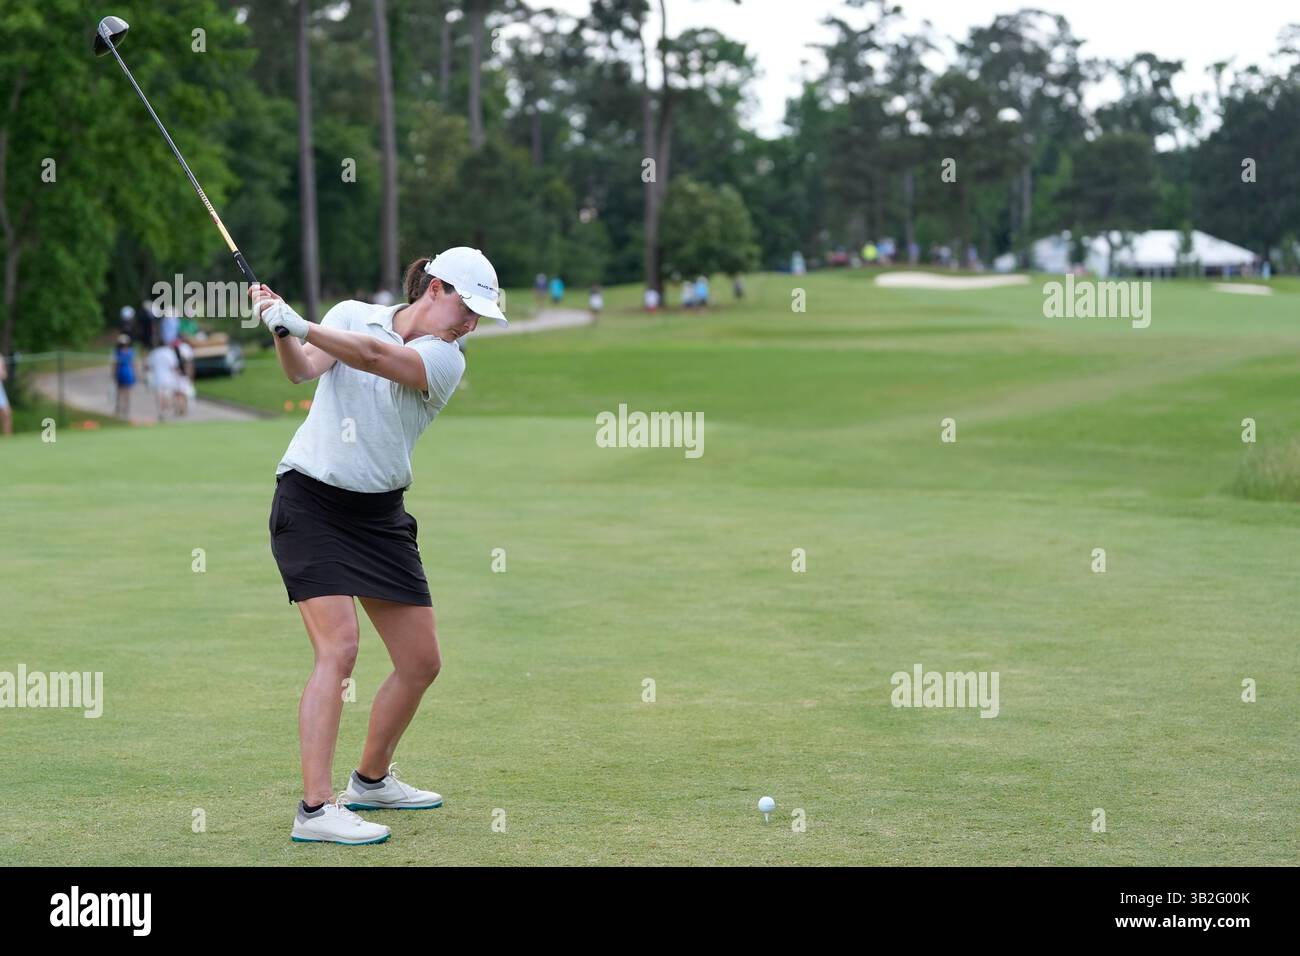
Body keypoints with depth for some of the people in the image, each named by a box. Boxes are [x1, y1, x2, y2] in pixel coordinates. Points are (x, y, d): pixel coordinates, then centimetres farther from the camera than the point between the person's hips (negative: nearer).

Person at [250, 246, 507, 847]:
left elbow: (375, 357, -20)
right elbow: (304, 370, -15)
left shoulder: (445, 361, -2)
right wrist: (282, 333, -35)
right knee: (338, 647, -19)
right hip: (310, 503, -4)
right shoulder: (351, 315, 1)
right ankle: (315, 809, -20)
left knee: (422, 662, 6)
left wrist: (300, 326, -31)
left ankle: (371, 780, 30)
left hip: (380, 516, 4)